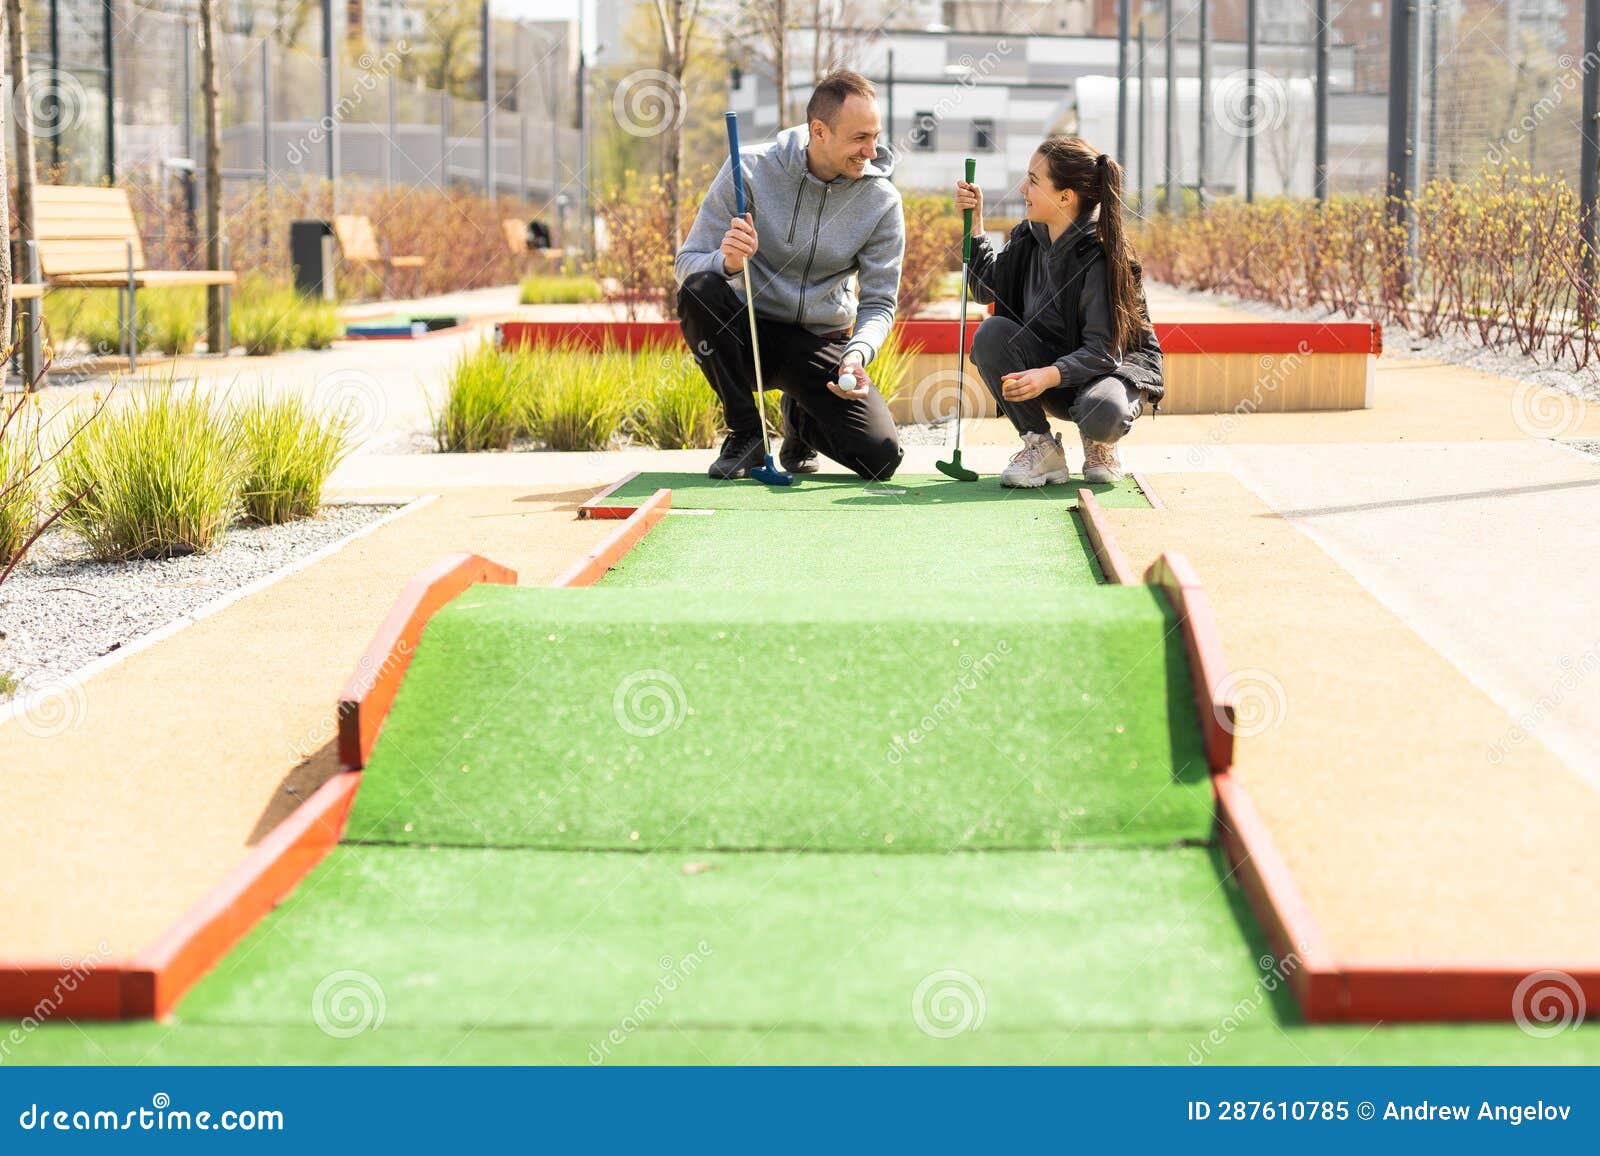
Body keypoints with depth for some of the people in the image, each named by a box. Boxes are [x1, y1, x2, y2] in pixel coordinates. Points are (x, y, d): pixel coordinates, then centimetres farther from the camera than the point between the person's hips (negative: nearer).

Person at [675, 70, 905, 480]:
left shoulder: (882, 201, -7)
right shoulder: (751, 169, -12)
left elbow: (878, 304, -3)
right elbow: (687, 267, -11)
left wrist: (857, 353, -26)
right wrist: (728, 262, -35)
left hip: (820, 346, 1)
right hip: (747, 334, -1)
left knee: (881, 457, -19)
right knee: (700, 289, -34)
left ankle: (801, 418, 19)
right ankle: (745, 433, -12)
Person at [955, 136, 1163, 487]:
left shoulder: (1100, 257, -24)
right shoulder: (1028, 237, -4)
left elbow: (1103, 351, -25)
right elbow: (986, 287, 7)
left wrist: (1049, 376, -39)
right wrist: (975, 222, -2)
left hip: (1115, 365, -6)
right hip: (1050, 365, 6)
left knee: (1103, 413, -40)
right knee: (991, 333, -21)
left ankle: (1099, 444, 2)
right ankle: (1041, 446, -11)